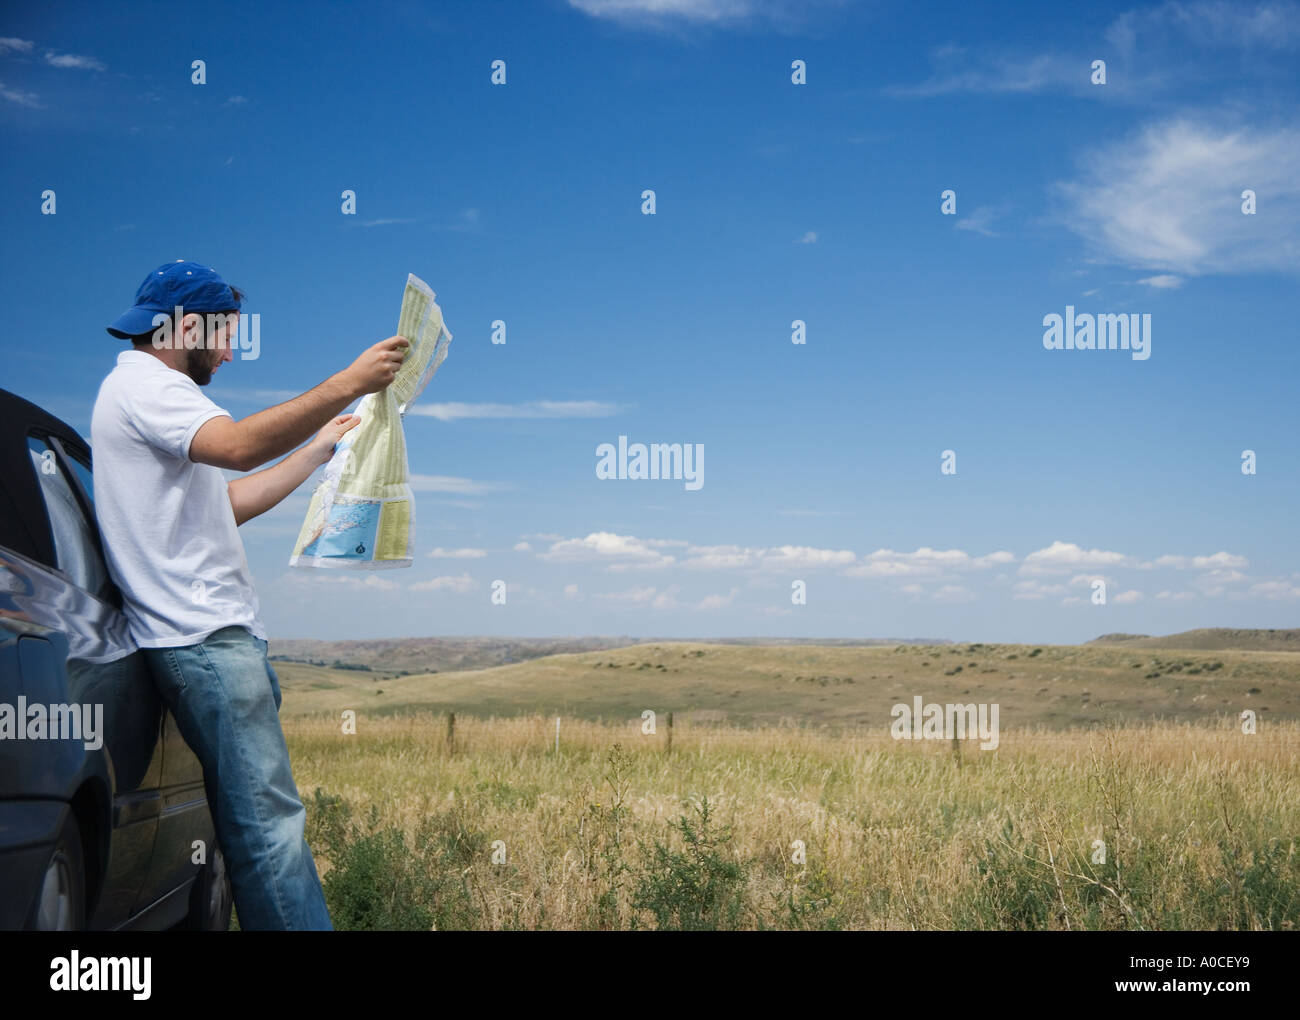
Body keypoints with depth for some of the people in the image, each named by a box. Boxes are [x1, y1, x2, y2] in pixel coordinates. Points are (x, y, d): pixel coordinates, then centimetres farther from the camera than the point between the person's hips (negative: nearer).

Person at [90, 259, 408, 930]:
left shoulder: (151, 393, 28)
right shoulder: (143, 383, -6)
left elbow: (231, 503, 28)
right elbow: (239, 445, -25)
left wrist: (321, 447, 28)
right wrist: (349, 384, -24)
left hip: (222, 632, 11)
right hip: (202, 635, -11)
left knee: (254, 817, 5)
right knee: (270, 818, -16)